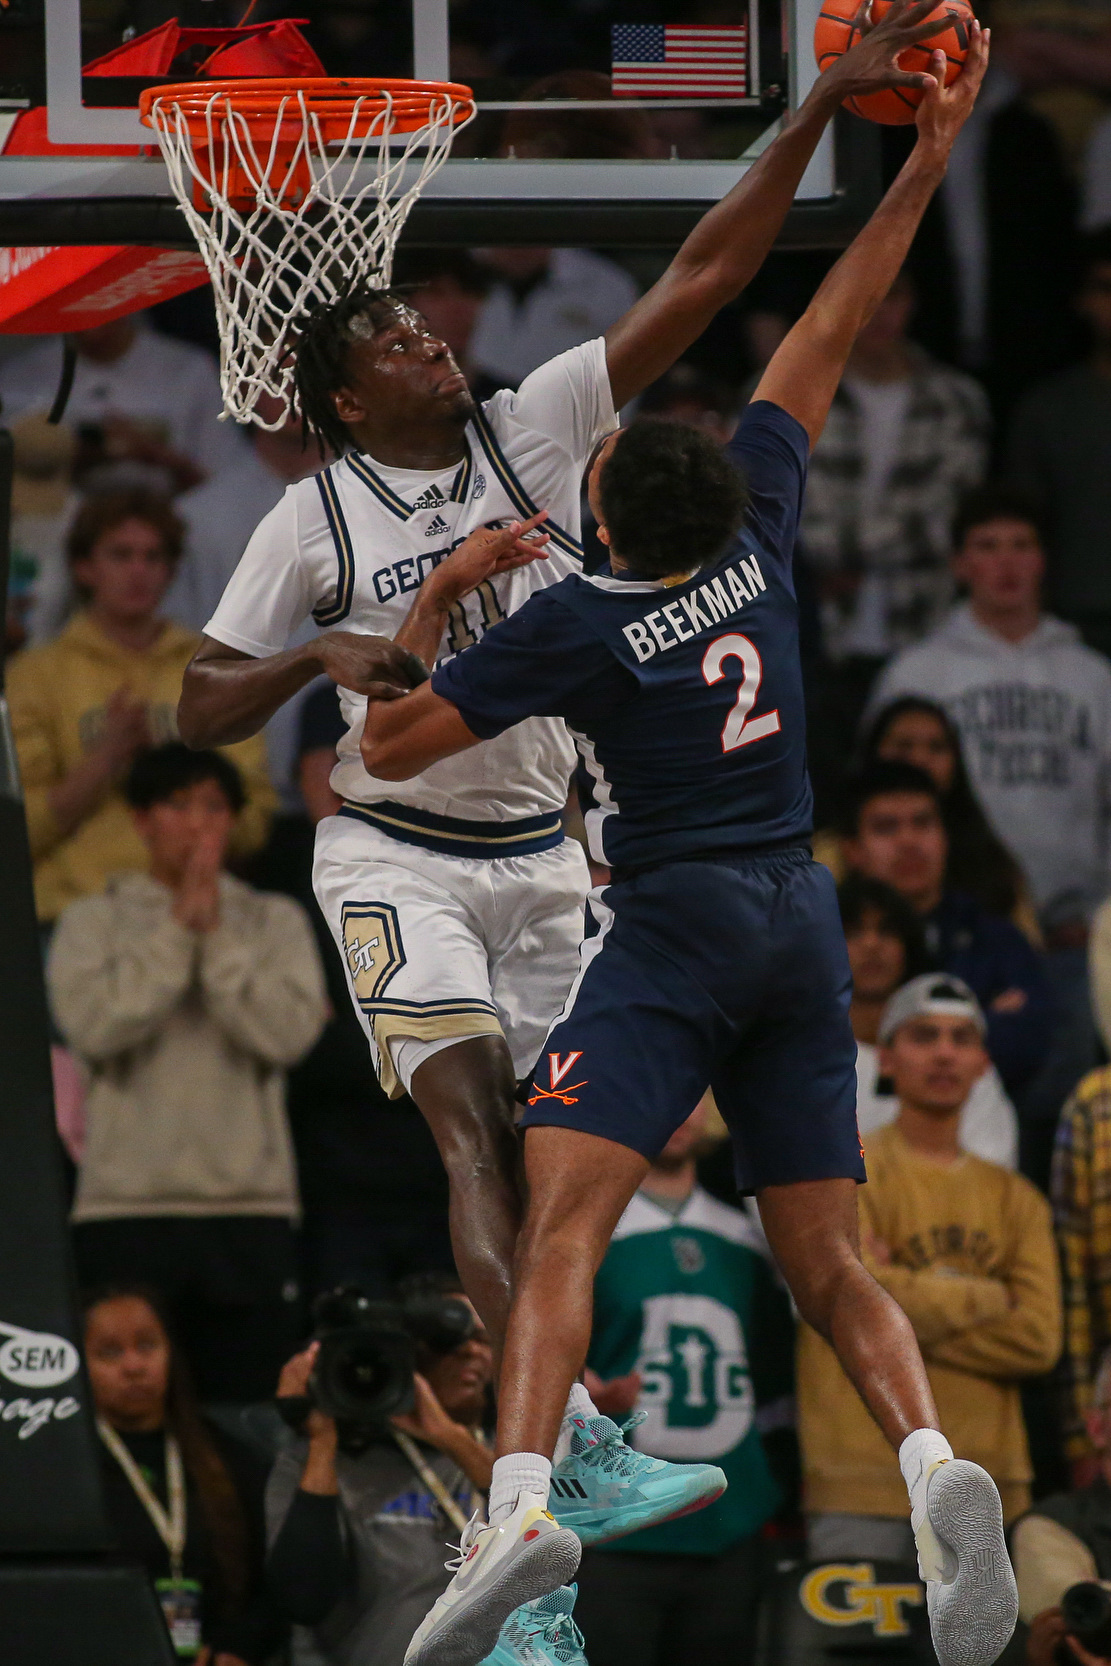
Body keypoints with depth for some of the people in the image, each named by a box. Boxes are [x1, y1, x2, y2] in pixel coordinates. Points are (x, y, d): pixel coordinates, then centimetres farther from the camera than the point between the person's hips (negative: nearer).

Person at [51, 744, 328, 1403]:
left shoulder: (277, 922, 12)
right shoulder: (95, 922, 9)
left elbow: (291, 1032, -4)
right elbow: (93, 1025, -9)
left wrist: (216, 935, -5)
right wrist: (179, 930, -6)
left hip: (252, 1206, 1)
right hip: (128, 1206, -1)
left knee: (251, 1409, -2)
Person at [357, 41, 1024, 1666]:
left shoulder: (578, 625, -8)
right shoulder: (760, 539, 3)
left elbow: (389, 745, -3)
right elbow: (826, 338, 13)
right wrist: (926, 161, 17)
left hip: (672, 923, -6)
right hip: (801, 921, 6)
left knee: (562, 1222, -18)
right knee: (832, 1268, 6)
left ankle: (522, 1504, -39)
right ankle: (935, 1464, -20)